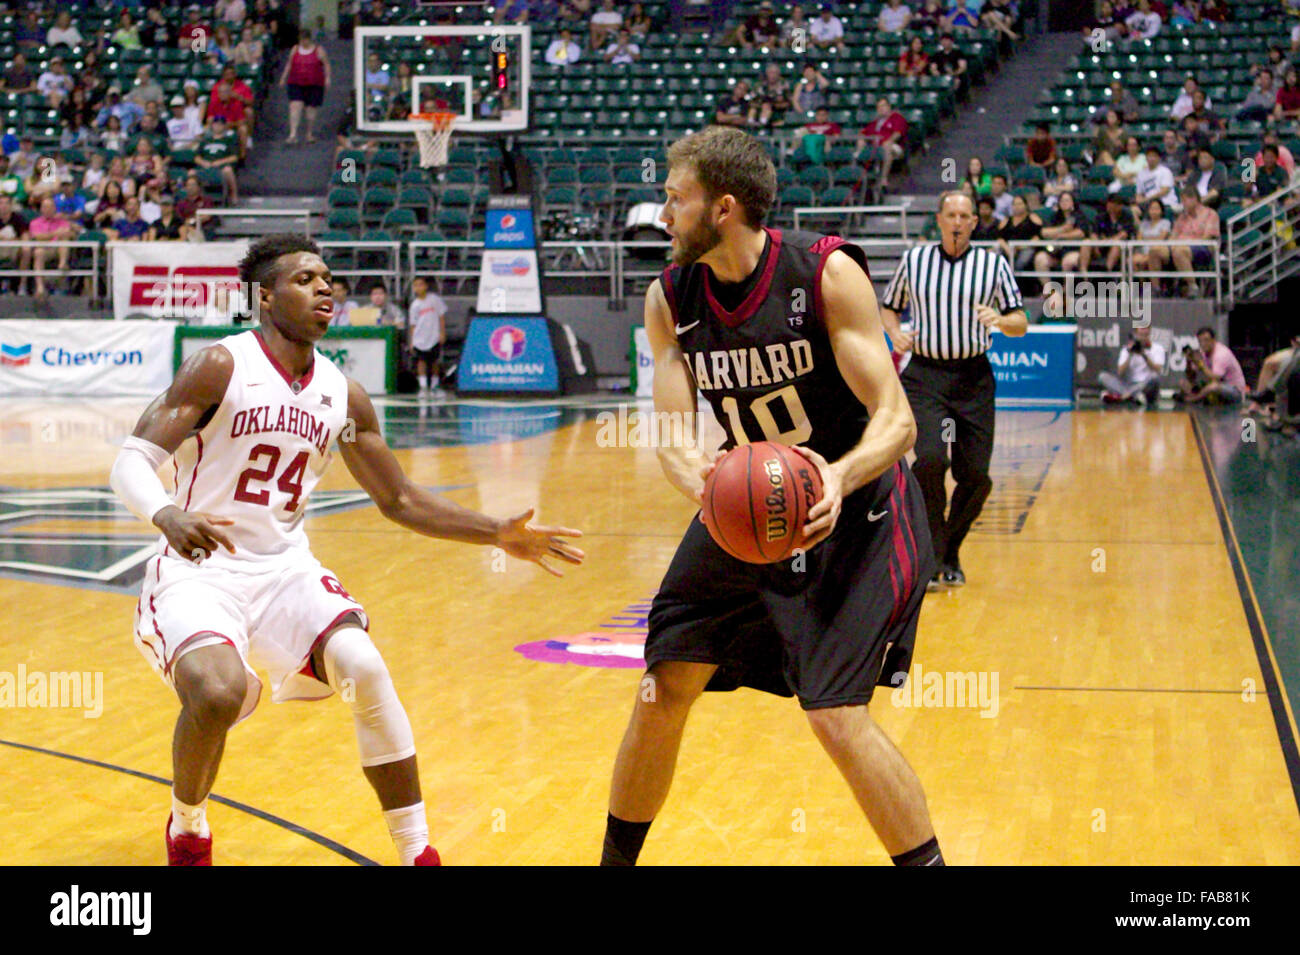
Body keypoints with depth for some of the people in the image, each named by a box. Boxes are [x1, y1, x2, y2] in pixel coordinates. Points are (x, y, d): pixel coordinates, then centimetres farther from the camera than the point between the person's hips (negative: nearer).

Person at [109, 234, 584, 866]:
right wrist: (167, 515, -39)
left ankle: (417, 852, -8)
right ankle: (186, 829, 2)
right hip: (197, 569, -4)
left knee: (365, 669, -20)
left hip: (284, 569, 4)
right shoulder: (220, 368, -12)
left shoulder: (343, 397, 4)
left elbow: (400, 501, 11)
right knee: (218, 693, -30)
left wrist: (498, 534, 0)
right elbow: (131, 462, -16)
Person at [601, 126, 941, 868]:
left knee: (837, 715, -16)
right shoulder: (670, 299, -6)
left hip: (855, 511, -5)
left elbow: (896, 420, -23)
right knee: (663, 690, 5)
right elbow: (674, 437, -8)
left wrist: (839, 477, -43)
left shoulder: (826, 273, -22)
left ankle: (929, 863, 0)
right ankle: (616, 860, 24)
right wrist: (699, 478, -32)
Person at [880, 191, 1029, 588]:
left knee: (975, 474, -1)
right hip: (924, 375, -1)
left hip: (973, 377, 1)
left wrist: (1001, 321, -17)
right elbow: (888, 306, 19)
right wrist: (895, 333, -2)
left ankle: (951, 552, 23)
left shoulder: (994, 264, 5)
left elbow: (1021, 322, 5)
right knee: (929, 459, -21)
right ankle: (929, 559, -8)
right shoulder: (914, 260, 6)